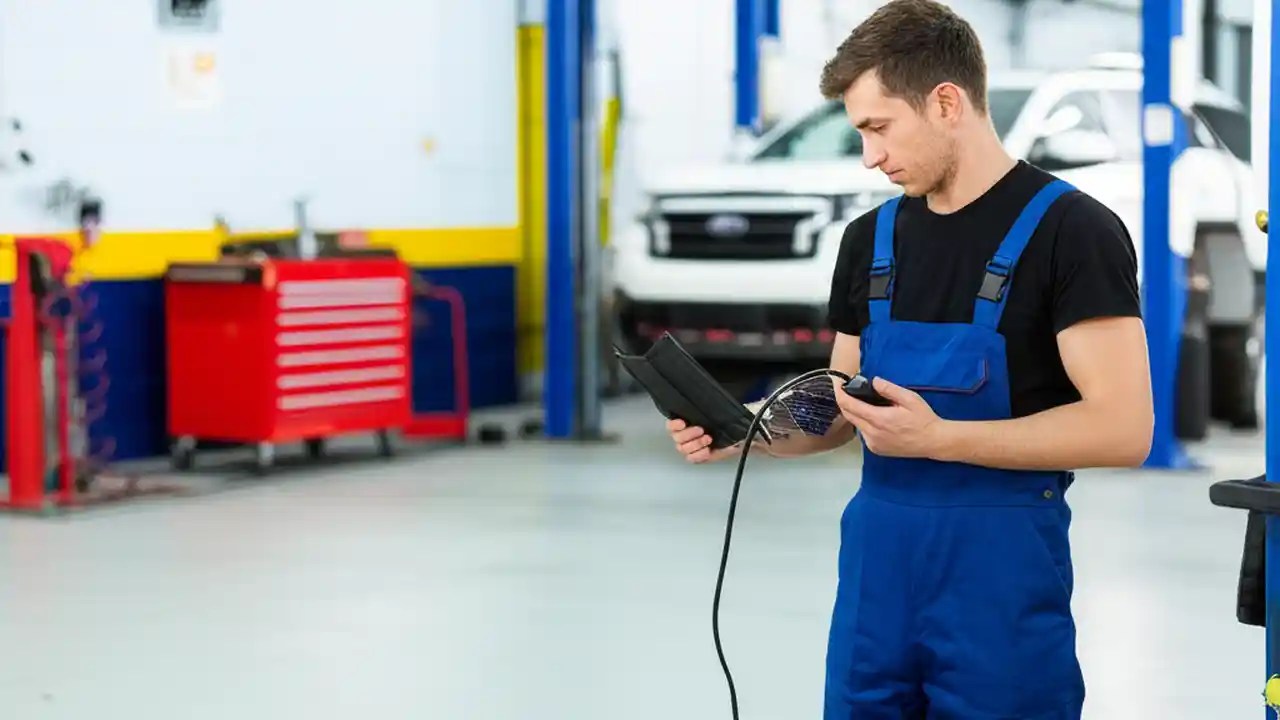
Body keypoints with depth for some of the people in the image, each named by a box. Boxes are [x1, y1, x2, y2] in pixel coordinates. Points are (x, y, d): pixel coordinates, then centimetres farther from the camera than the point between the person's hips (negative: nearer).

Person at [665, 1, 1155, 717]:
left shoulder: (1070, 230, -10)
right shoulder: (872, 238, 10)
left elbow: (1121, 428, -16)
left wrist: (937, 437, -22)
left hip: (1001, 566, -6)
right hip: (875, 556, 6)